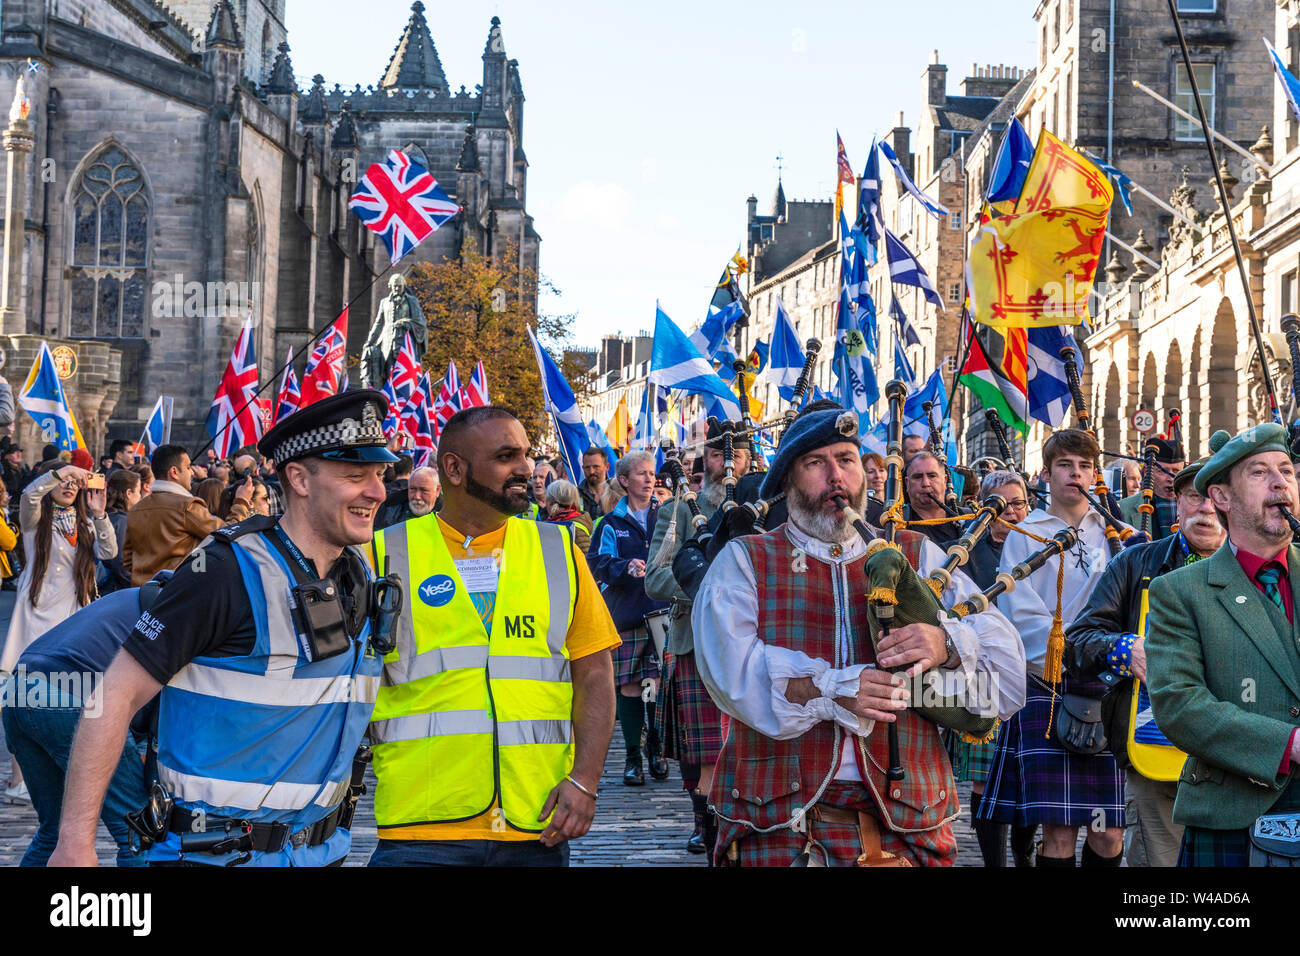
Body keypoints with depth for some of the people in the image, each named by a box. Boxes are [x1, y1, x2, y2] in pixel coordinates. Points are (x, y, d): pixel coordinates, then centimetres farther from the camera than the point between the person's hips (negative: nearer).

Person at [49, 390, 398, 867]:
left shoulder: (363, 580, 4)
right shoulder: (226, 571, -17)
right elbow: (118, 695, -18)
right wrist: (76, 843, -22)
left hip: (320, 849, 7)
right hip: (213, 853, -6)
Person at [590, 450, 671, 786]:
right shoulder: (612, 523, 8)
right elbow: (598, 564, -2)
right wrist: (626, 567, -19)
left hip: (661, 610, 0)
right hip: (625, 614, 0)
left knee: (658, 683, -5)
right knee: (629, 685, -1)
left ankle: (655, 746, 15)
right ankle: (633, 755, 10)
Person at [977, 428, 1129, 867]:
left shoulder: (1112, 534, 16)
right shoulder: (1026, 535, 8)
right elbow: (1022, 615, -3)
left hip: (1104, 691, 3)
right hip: (1047, 688, -3)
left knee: (1109, 833, -1)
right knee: (1059, 831, -7)